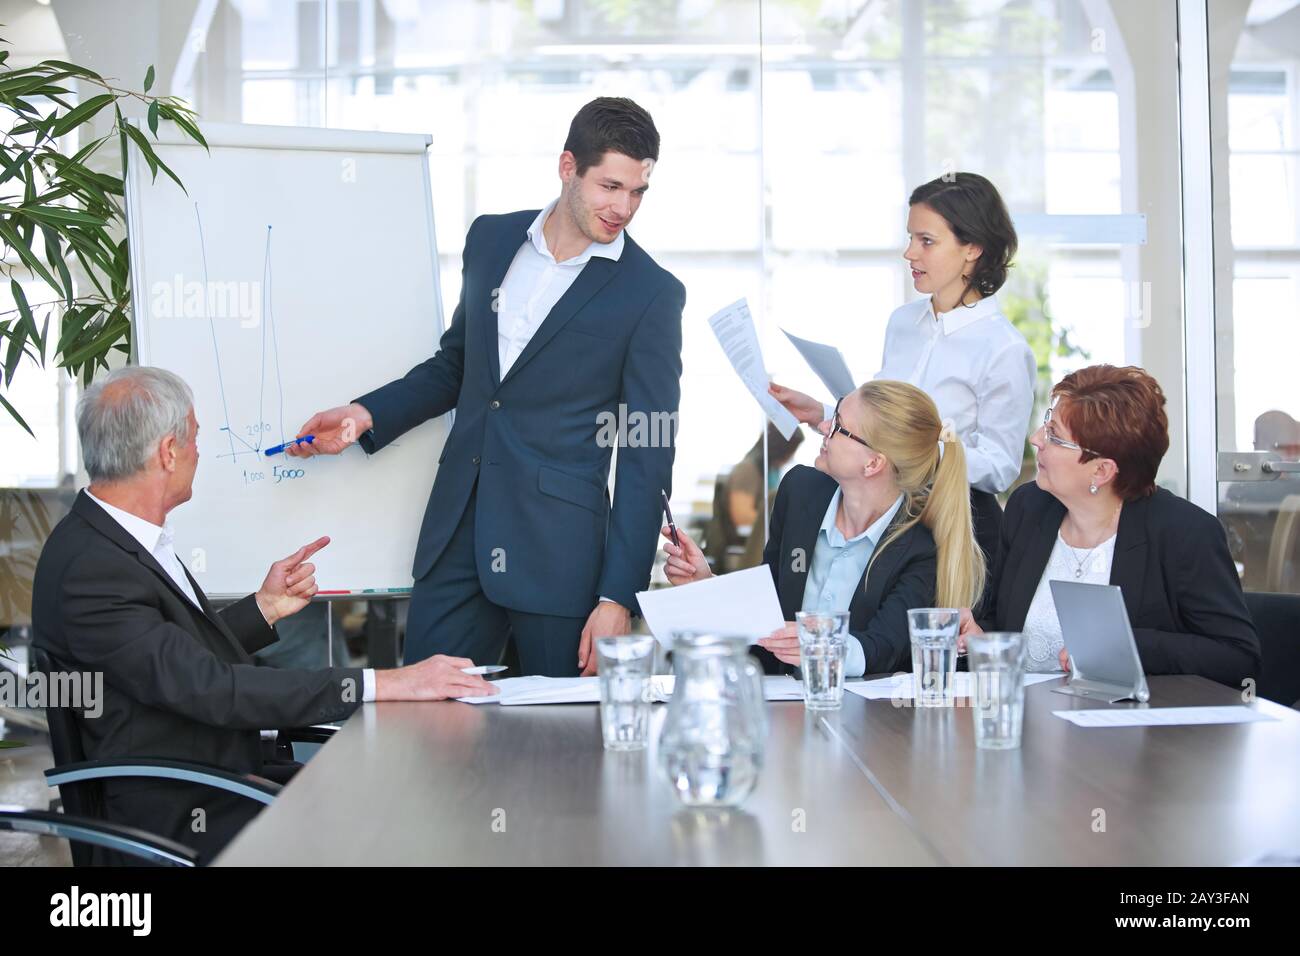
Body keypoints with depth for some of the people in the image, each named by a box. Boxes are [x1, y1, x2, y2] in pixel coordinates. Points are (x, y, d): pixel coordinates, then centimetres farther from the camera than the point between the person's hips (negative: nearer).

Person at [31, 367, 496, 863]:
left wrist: (265, 608, 9)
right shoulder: (88, 570, -21)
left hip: (235, 778, 9)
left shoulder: (112, 538, 8)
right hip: (182, 825, -9)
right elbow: (208, 688, -27)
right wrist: (384, 683, -28)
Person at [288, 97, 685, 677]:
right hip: (457, 537, 4)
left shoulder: (653, 296, -5)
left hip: (557, 555, -4)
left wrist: (618, 598, -11)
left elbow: (647, 459, -6)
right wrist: (367, 414, 7)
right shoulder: (490, 239, 9)